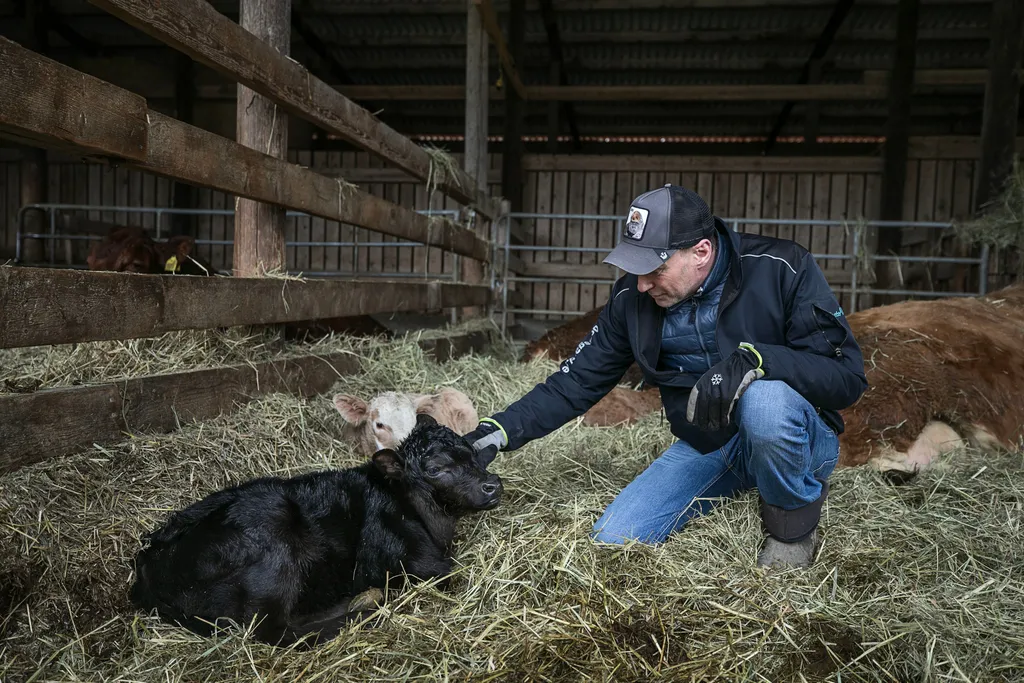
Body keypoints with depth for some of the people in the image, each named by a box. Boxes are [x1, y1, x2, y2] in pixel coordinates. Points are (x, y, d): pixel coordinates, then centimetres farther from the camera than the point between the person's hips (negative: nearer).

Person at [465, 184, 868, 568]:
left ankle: (794, 524, -7)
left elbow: (846, 378, -22)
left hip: (798, 439, -4)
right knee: (611, 542, -8)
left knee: (765, 401, -39)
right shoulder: (632, 298, -5)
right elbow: (578, 380, -1)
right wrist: (501, 430, -13)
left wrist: (755, 358, -39)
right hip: (704, 448, 5)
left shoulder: (782, 269, -19)